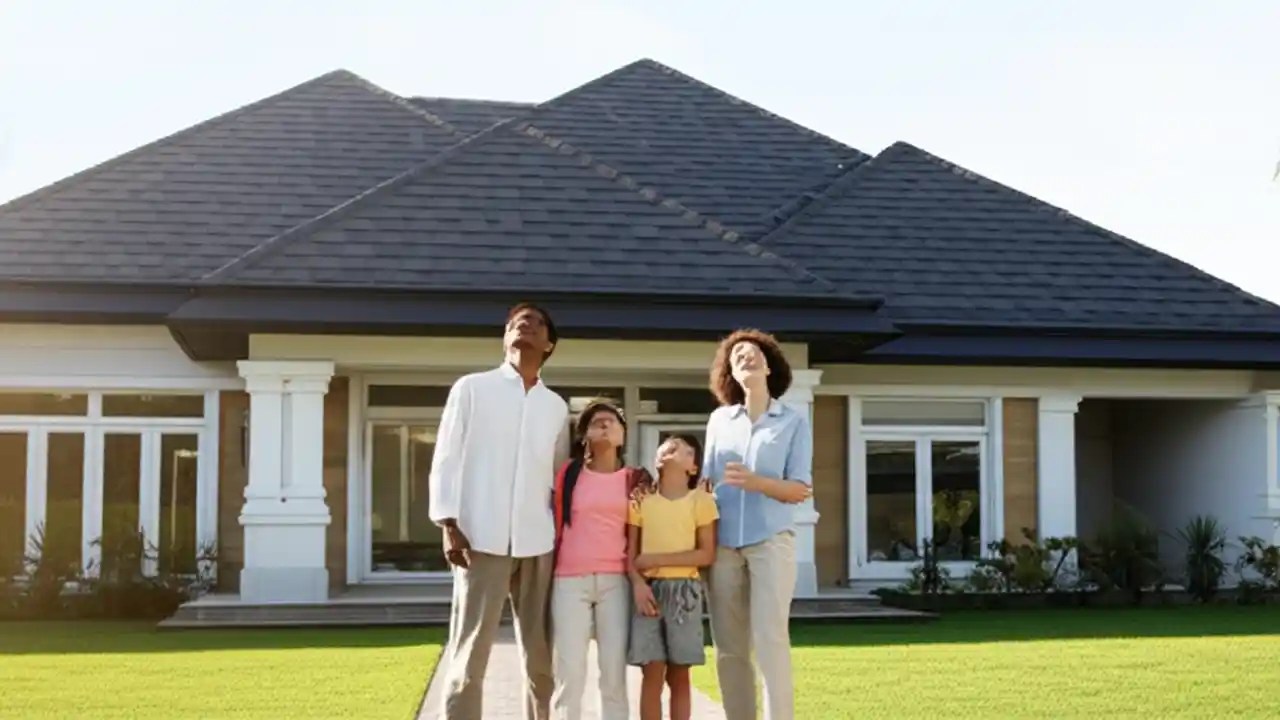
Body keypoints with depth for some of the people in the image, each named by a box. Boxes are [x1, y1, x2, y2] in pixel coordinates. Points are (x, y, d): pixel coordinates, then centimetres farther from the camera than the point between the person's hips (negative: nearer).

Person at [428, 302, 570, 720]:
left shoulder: (556, 406, 15)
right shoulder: (472, 388, 6)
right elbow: (447, 458, 2)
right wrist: (448, 525, -7)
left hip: (537, 543, 3)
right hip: (482, 539, -3)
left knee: (540, 654, 6)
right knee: (470, 651, -5)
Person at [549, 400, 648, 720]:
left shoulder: (634, 480, 9)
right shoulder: (568, 473, 7)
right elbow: (555, 524, 11)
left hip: (615, 580, 1)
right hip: (569, 580, -1)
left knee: (615, 672, -1)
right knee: (569, 672, -4)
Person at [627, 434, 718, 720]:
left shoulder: (700, 500, 1)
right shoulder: (642, 500, 8)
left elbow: (707, 554, -4)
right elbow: (630, 553, 6)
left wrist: (657, 559, -10)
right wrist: (638, 583, -14)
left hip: (684, 590, -1)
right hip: (649, 590, 1)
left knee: (678, 674, 3)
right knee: (651, 673, -2)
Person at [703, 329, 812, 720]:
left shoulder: (794, 421, 4)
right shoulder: (719, 420, 12)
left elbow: (800, 490, -1)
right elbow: (707, 481, 14)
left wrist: (755, 482, -18)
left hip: (771, 541, -3)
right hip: (723, 544, 3)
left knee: (770, 639, -12)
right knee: (729, 648, 3)